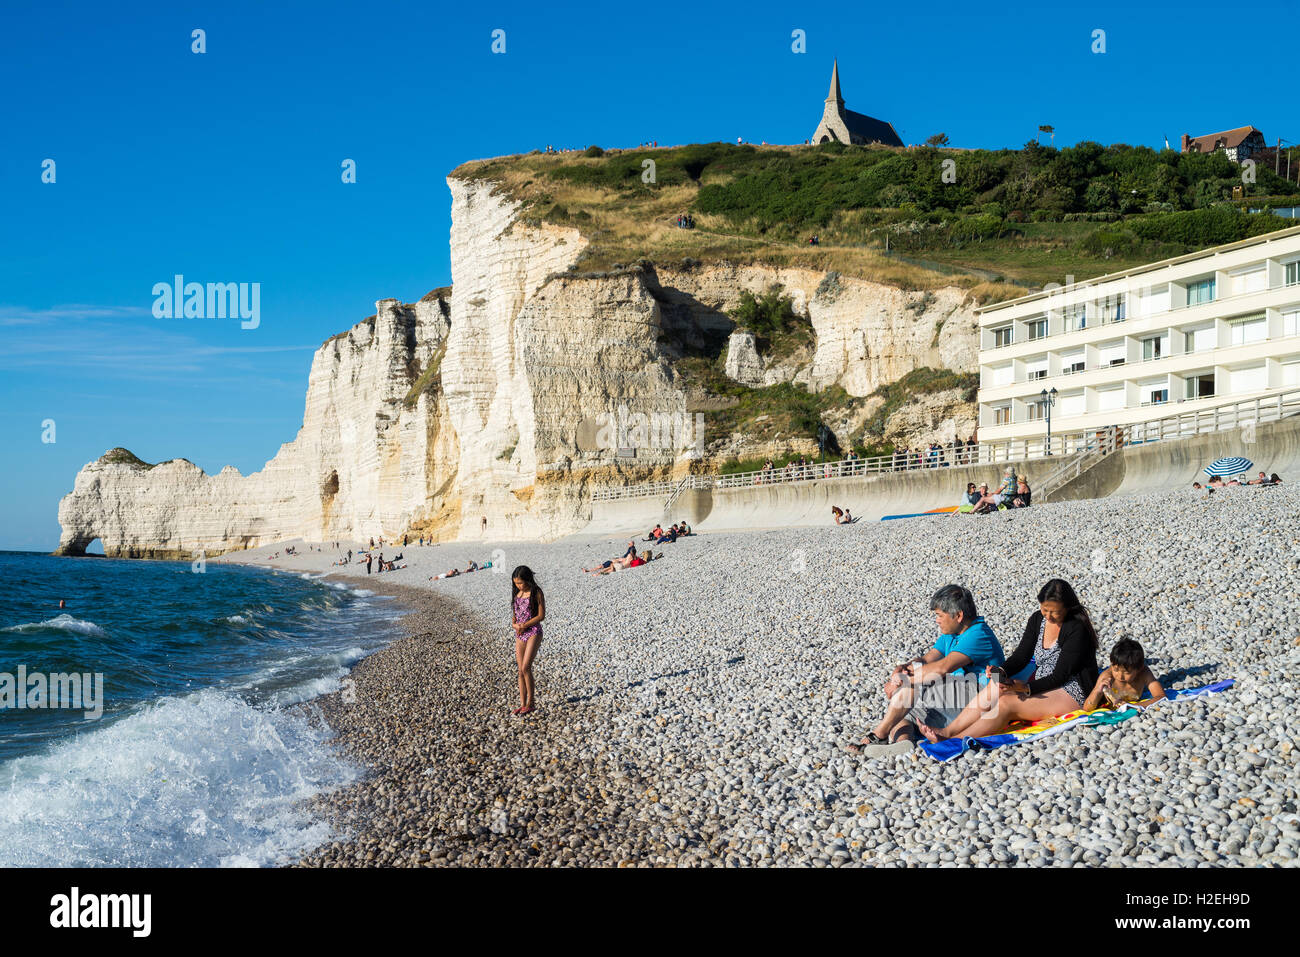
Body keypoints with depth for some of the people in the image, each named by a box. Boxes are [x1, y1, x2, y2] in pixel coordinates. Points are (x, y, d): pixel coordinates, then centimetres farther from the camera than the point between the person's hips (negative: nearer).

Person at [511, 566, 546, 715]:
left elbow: (541, 616, -10)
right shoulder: (517, 594, 11)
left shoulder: (536, 593, -7)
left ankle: (531, 703, -5)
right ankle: (523, 704, 8)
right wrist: (514, 624, -4)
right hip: (519, 635, 6)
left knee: (526, 667, -14)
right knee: (521, 670, 4)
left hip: (533, 632, -6)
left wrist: (524, 625, -14)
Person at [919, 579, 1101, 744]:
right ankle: (947, 731, -26)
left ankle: (953, 741, -33)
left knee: (1006, 703, -27)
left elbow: (1060, 675, -19)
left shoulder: (1077, 629, -17)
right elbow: (1021, 657, 5)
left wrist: (1024, 688, -30)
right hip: (1042, 686, 7)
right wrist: (1002, 672, -16)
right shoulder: (1037, 619, 4)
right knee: (994, 689, -18)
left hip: (1072, 694, -7)